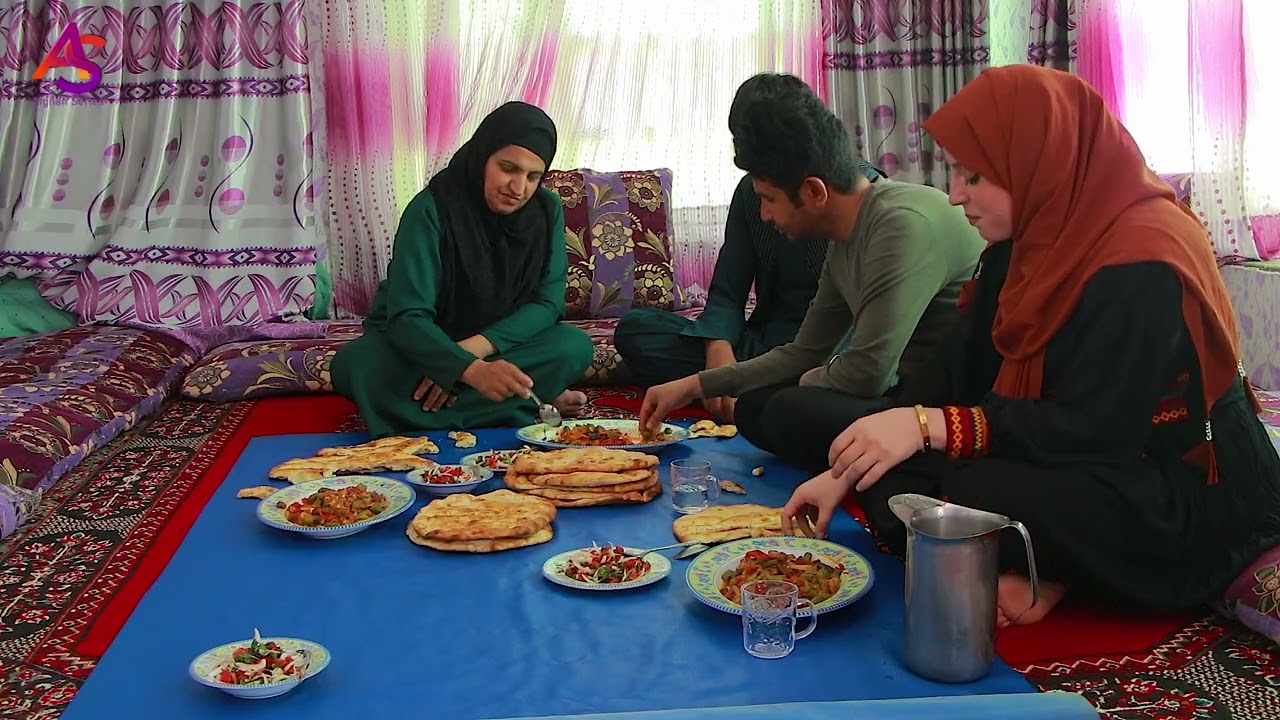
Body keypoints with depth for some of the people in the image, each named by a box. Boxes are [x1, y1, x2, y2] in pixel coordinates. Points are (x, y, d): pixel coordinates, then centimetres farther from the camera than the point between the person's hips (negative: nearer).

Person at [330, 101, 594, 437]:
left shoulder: (547, 211, -8)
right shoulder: (432, 210, -21)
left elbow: (548, 302, -10)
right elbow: (407, 317, -29)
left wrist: (476, 347, -27)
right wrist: (472, 370, -47)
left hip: (499, 344, 3)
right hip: (418, 344, -2)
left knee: (575, 346, -26)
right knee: (356, 363, -35)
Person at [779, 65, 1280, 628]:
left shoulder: (1140, 264, -23)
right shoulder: (1023, 245, 3)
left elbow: (1094, 431, -26)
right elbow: (964, 385, 4)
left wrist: (928, 426, -31)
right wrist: (848, 471, -2)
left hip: (1190, 502, -8)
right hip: (1092, 470, 8)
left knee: (975, 495, -31)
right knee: (891, 482, -8)